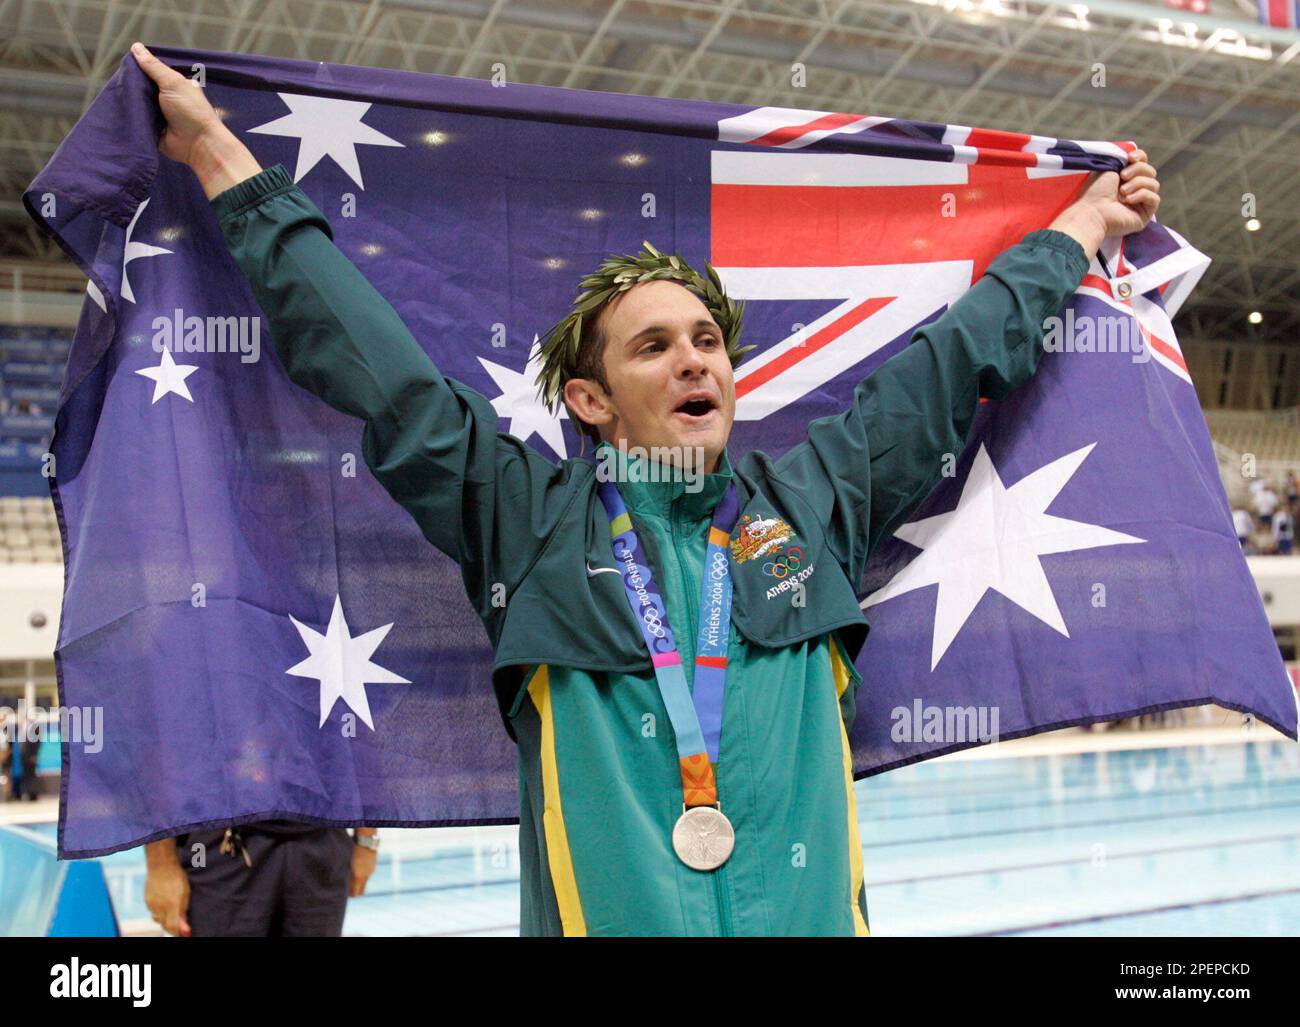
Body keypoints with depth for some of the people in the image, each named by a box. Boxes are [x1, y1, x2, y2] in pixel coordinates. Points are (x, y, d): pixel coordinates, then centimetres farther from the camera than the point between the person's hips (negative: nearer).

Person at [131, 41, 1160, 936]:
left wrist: (1087, 219, 31)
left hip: (817, 913, 3)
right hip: (610, 914, -2)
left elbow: (962, 353, 21)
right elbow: (365, 357, 6)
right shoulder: (530, 522, 4)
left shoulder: (814, 497, 11)